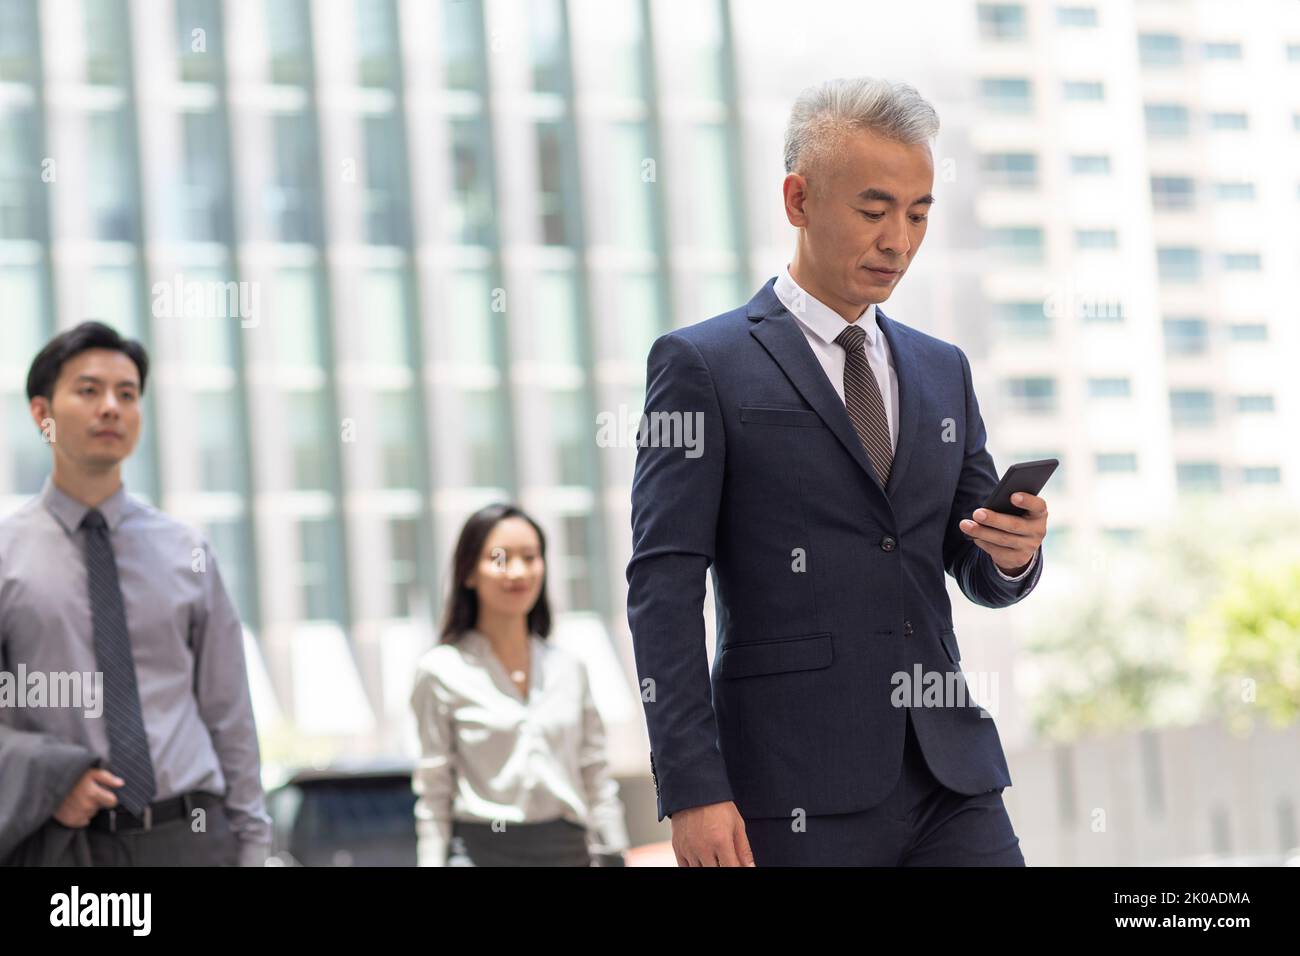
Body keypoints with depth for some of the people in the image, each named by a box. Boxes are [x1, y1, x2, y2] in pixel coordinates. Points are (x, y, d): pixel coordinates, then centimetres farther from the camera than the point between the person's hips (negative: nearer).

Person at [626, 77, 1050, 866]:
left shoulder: (943, 370, 17)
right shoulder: (701, 366, 0)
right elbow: (664, 588, -6)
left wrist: (1012, 552, -4)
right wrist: (693, 791, -14)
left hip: (952, 779, 5)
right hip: (797, 793, -5)